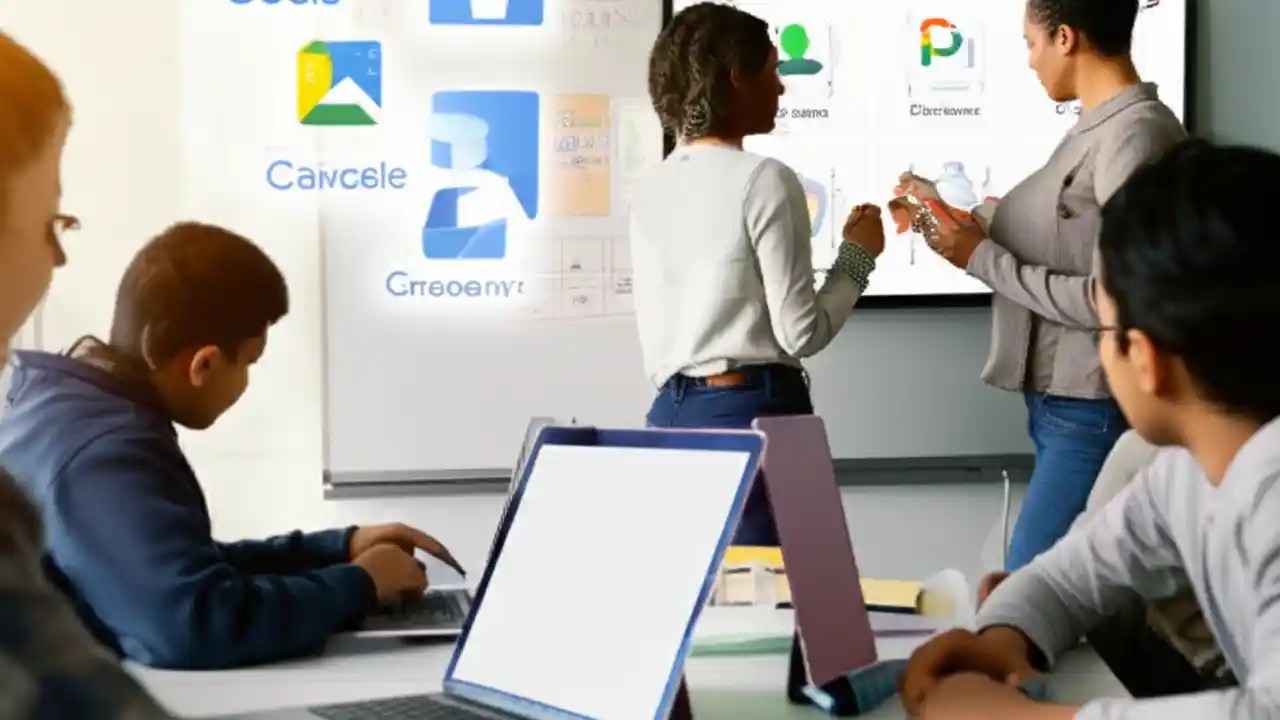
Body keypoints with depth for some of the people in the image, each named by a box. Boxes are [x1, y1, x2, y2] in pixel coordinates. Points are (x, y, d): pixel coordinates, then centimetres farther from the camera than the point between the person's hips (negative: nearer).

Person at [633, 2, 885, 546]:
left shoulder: (649, 194, 9)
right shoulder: (764, 180, -10)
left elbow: (653, 335, 14)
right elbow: (801, 333, -9)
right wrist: (858, 254, 3)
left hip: (673, 412, 7)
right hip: (755, 410, -7)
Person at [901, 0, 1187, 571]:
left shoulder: (1136, 134, -15)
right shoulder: (1095, 130, 11)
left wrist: (983, 259, -14)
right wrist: (966, 232, 13)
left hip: (1095, 412, -8)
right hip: (1059, 402, 8)